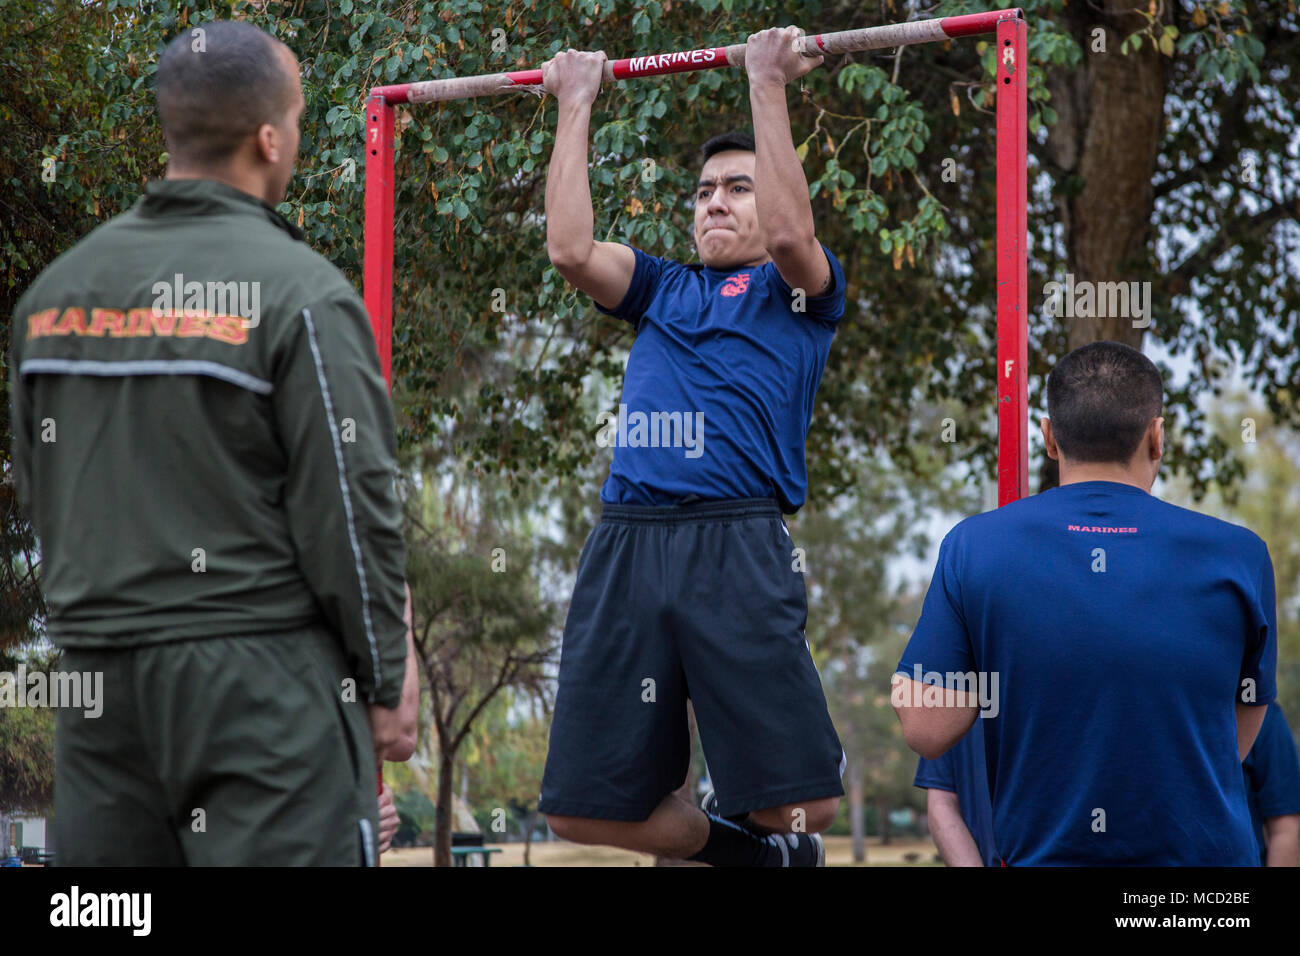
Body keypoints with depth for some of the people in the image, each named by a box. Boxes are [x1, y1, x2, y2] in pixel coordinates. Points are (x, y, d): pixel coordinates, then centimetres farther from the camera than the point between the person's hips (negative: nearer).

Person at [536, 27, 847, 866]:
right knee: (586, 807, 2)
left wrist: (768, 86, -5)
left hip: (737, 545, -4)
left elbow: (788, 231, -8)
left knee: (794, 802, -10)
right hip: (625, 545, 5)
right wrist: (576, 107, 16)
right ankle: (750, 853, 27)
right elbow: (571, 250, 11)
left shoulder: (798, 290, 15)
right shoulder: (663, 289, 26)